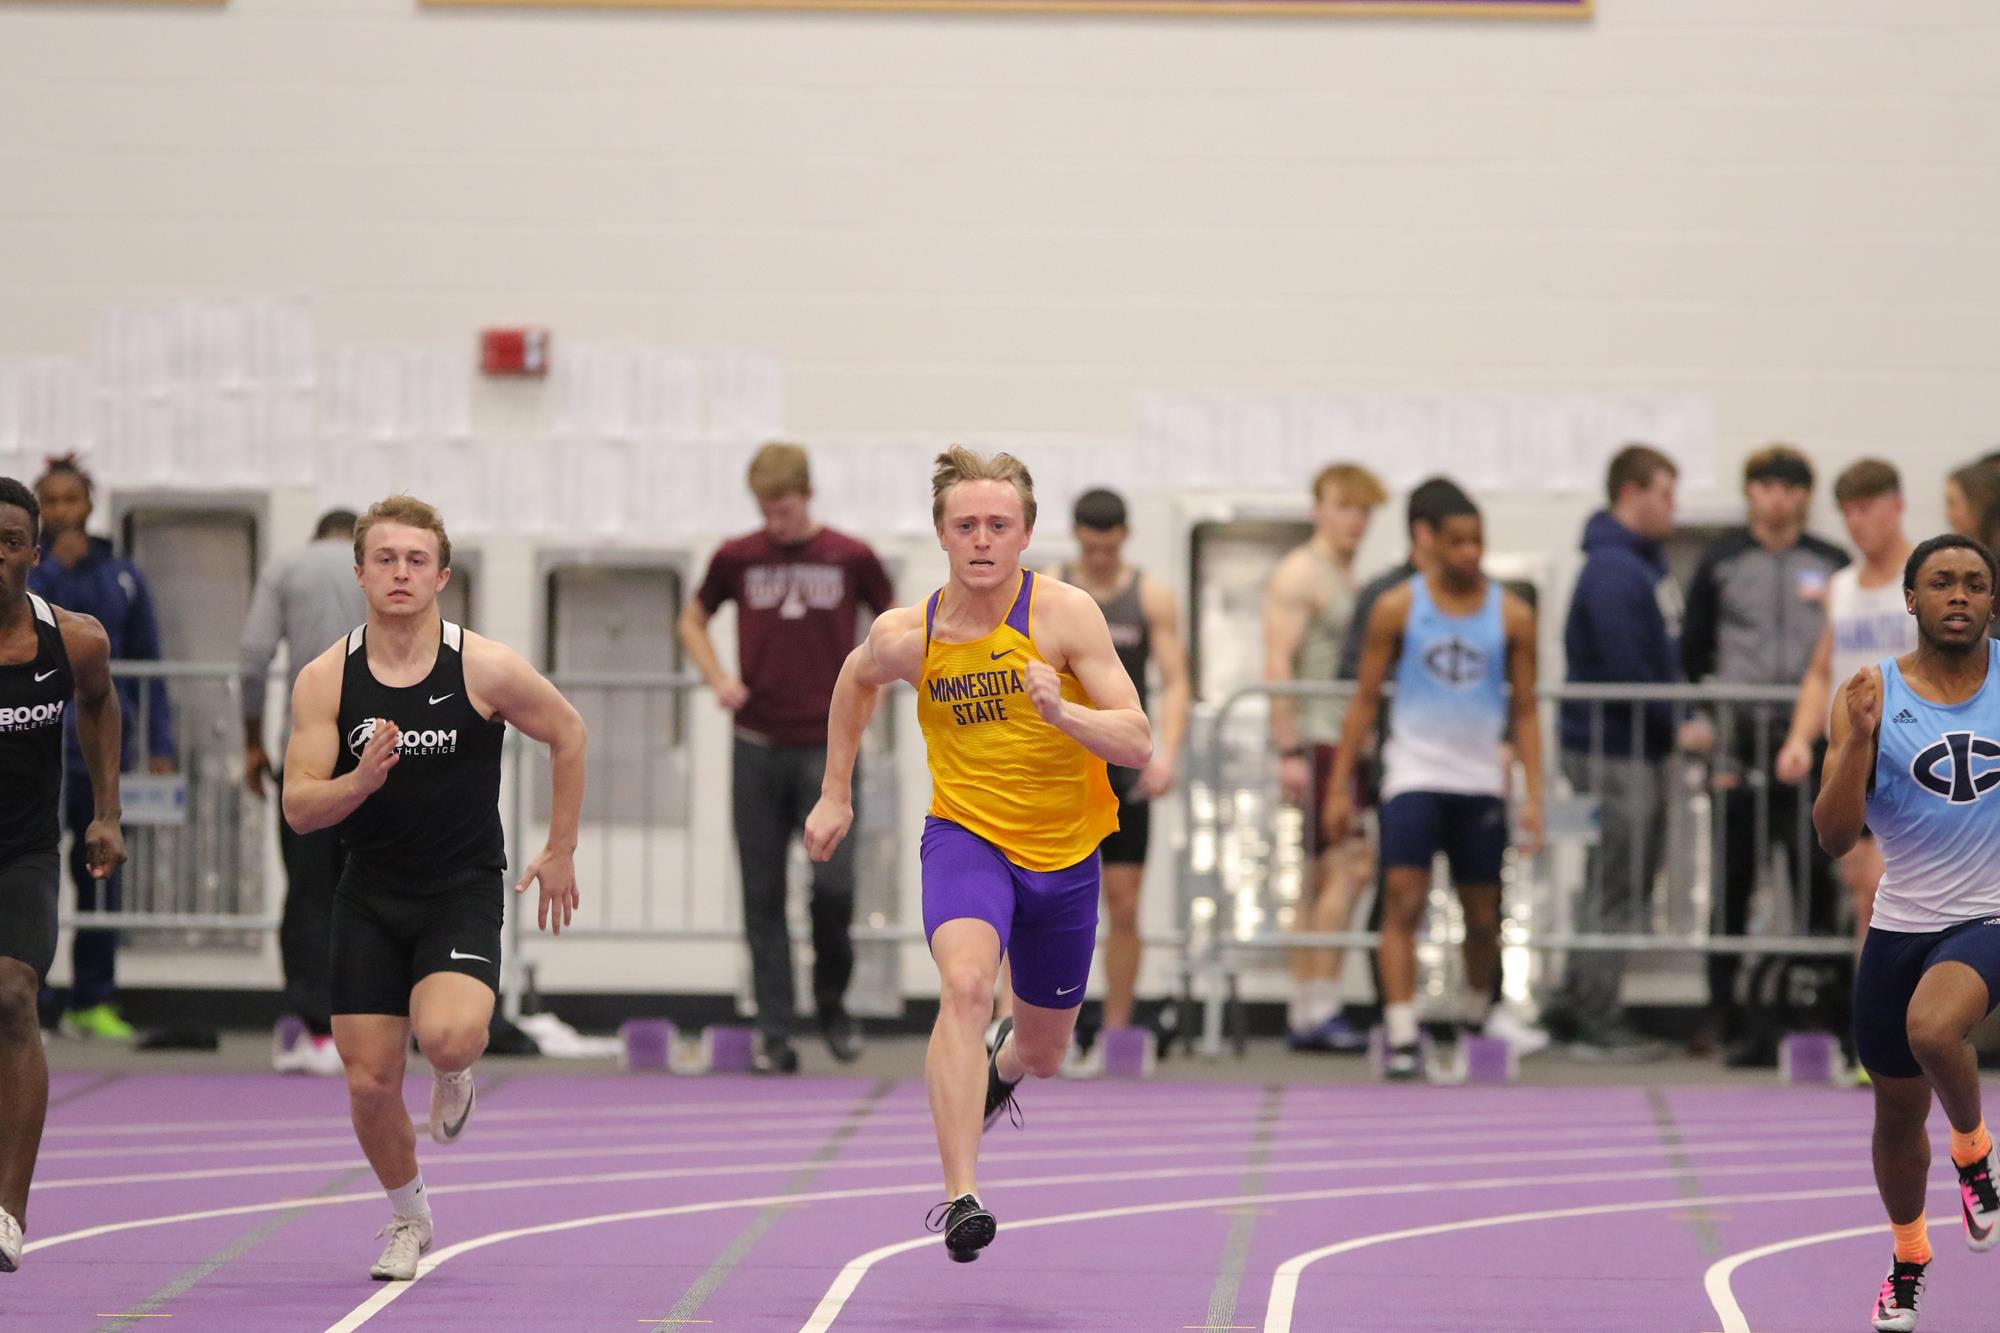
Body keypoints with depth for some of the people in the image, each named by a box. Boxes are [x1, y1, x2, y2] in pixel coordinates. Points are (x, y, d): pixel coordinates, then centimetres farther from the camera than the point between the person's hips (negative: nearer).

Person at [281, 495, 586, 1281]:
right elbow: (299, 809, -7)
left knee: (446, 1035, -29)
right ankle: (408, 1219, 29)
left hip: (463, 893, -2)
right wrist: (359, 781, -27)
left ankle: (454, 1076, 10)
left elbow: (567, 735, 6)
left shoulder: (487, 669, -11)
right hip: (370, 897, 2)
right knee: (370, 1081, 1)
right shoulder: (325, 680, -6)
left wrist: (561, 853, 8)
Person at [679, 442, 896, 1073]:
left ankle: (832, 1000, 13)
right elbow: (692, 622, 18)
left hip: (827, 747, -2)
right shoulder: (737, 558, 3)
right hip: (758, 747, 2)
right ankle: (774, 1032, 6)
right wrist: (718, 678, 1)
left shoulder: (850, 558, 0)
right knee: (764, 896, 2)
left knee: (833, 883, -12)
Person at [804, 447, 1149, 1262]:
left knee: (1042, 1053, 17)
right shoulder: (907, 636, -10)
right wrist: (835, 792, 19)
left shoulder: (1064, 613, -16)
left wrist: (1061, 712, -36)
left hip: (1065, 856, 1)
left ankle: (1000, 1067, 58)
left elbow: (1138, 745, -18)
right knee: (965, 984, -32)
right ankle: (961, 1200, -37)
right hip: (966, 836, -1)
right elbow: (857, 677, 16)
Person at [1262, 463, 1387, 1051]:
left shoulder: (1348, 578, 21)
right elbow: (1278, 665, -14)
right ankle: (1319, 1009, -16)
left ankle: (1304, 1013, 11)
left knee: (1321, 876, 9)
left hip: (1347, 740, 9)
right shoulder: (1300, 573, -7)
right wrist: (1289, 751, -20)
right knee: (1345, 869, -14)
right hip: (1313, 737, -9)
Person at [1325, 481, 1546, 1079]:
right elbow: (1365, 699, 3)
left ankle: (1479, 1013, 36)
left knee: (1483, 912, 10)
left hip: (1481, 780, 2)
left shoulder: (1511, 615, 3)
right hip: (1415, 775, -2)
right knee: (1404, 899, -16)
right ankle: (1400, 1035, -18)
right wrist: (1339, 786, -1)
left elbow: (1524, 710, 6)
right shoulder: (1398, 608, -1)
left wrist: (1533, 796, -1)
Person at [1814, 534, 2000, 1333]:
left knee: (1932, 1027, -34)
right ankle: (1908, 1260, 41)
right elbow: (1835, 838, -11)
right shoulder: (1872, 695, -5)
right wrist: (1857, 738, -24)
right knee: (1898, 1111, 15)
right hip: (1901, 925, 2)